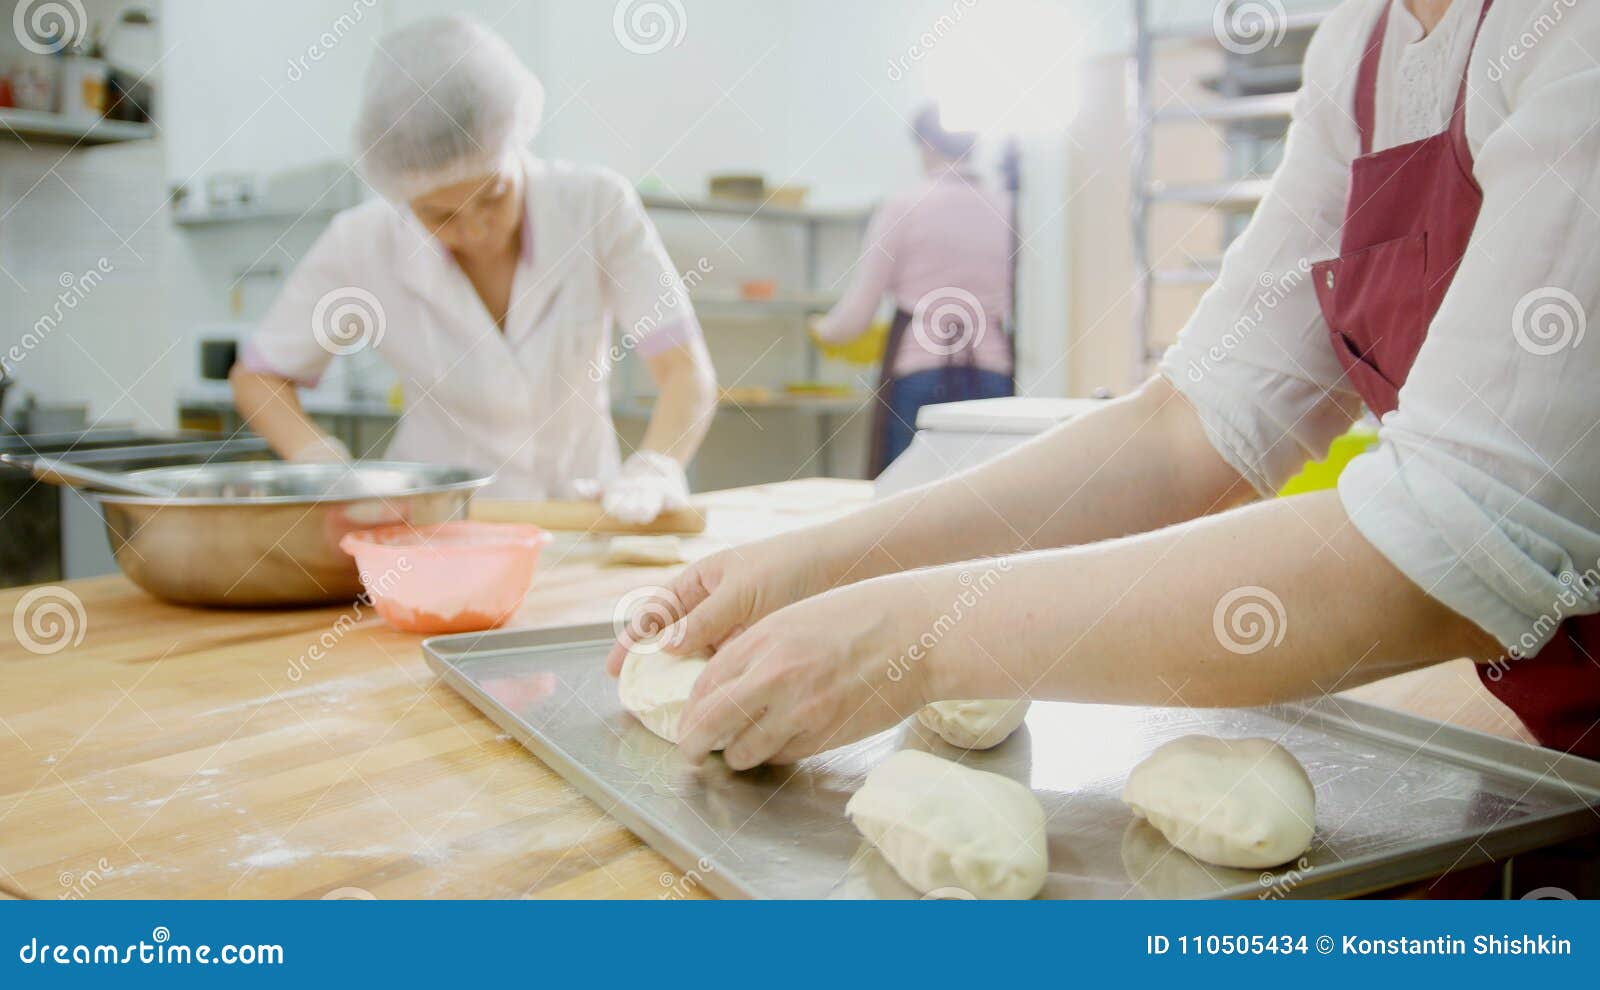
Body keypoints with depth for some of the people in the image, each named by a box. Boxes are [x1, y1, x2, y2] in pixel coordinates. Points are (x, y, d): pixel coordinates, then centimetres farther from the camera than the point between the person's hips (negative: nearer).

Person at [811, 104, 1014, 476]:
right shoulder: (1006, 209, 6)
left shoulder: (902, 208, -2)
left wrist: (823, 329, 19)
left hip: (918, 377, -3)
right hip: (992, 376, 3)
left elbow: (856, 315, -1)